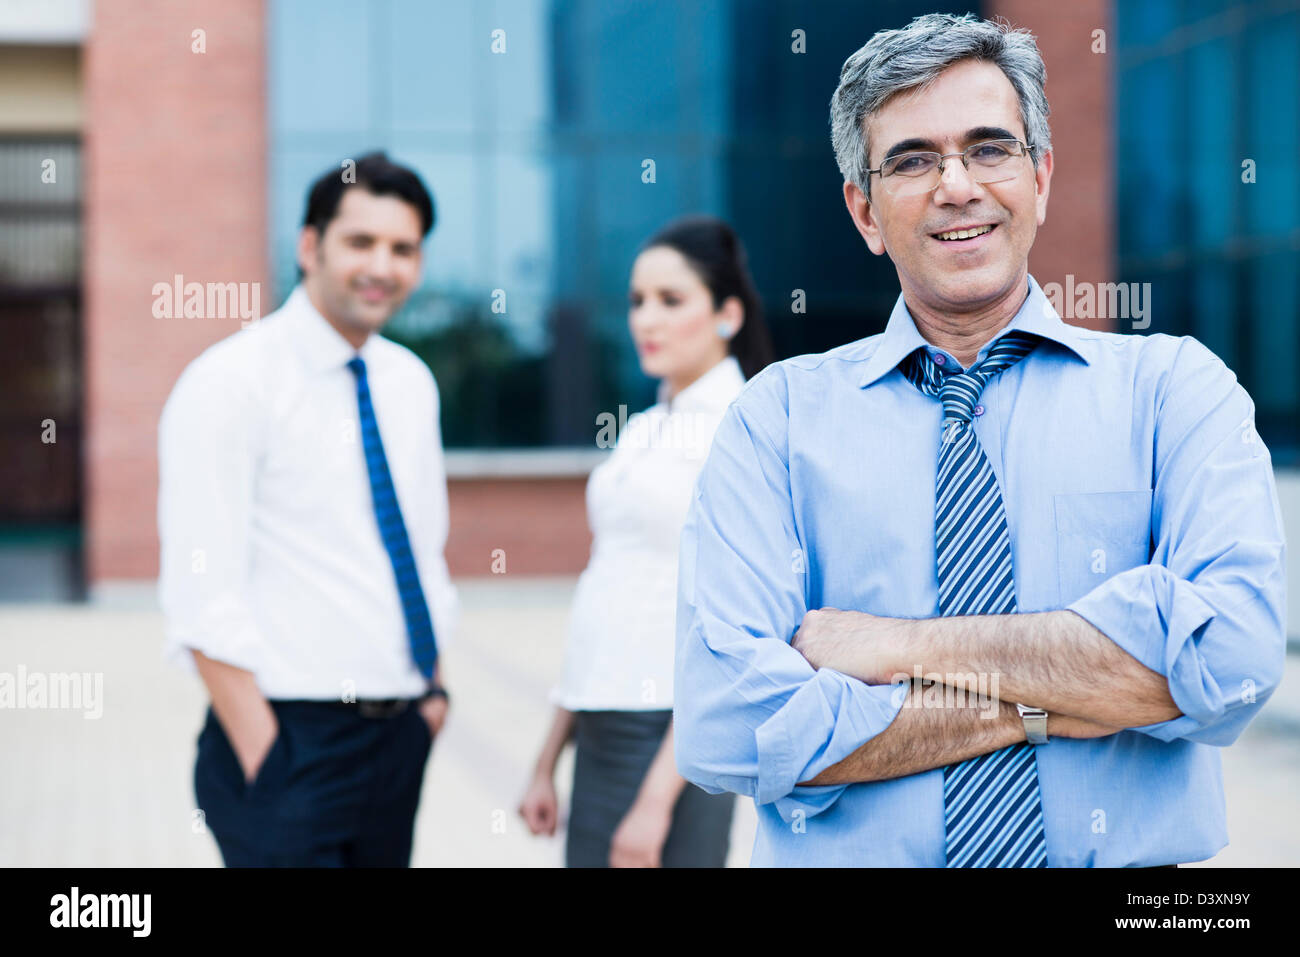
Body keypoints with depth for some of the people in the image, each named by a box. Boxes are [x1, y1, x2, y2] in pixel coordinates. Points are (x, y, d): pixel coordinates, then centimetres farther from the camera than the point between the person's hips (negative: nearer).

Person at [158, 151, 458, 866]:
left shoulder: (411, 383, 11)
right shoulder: (229, 384, -10)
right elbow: (201, 600, -15)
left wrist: (433, 689, 9)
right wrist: (264, 763, -18)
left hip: (401, 738, 7)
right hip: (290, 737, -6)